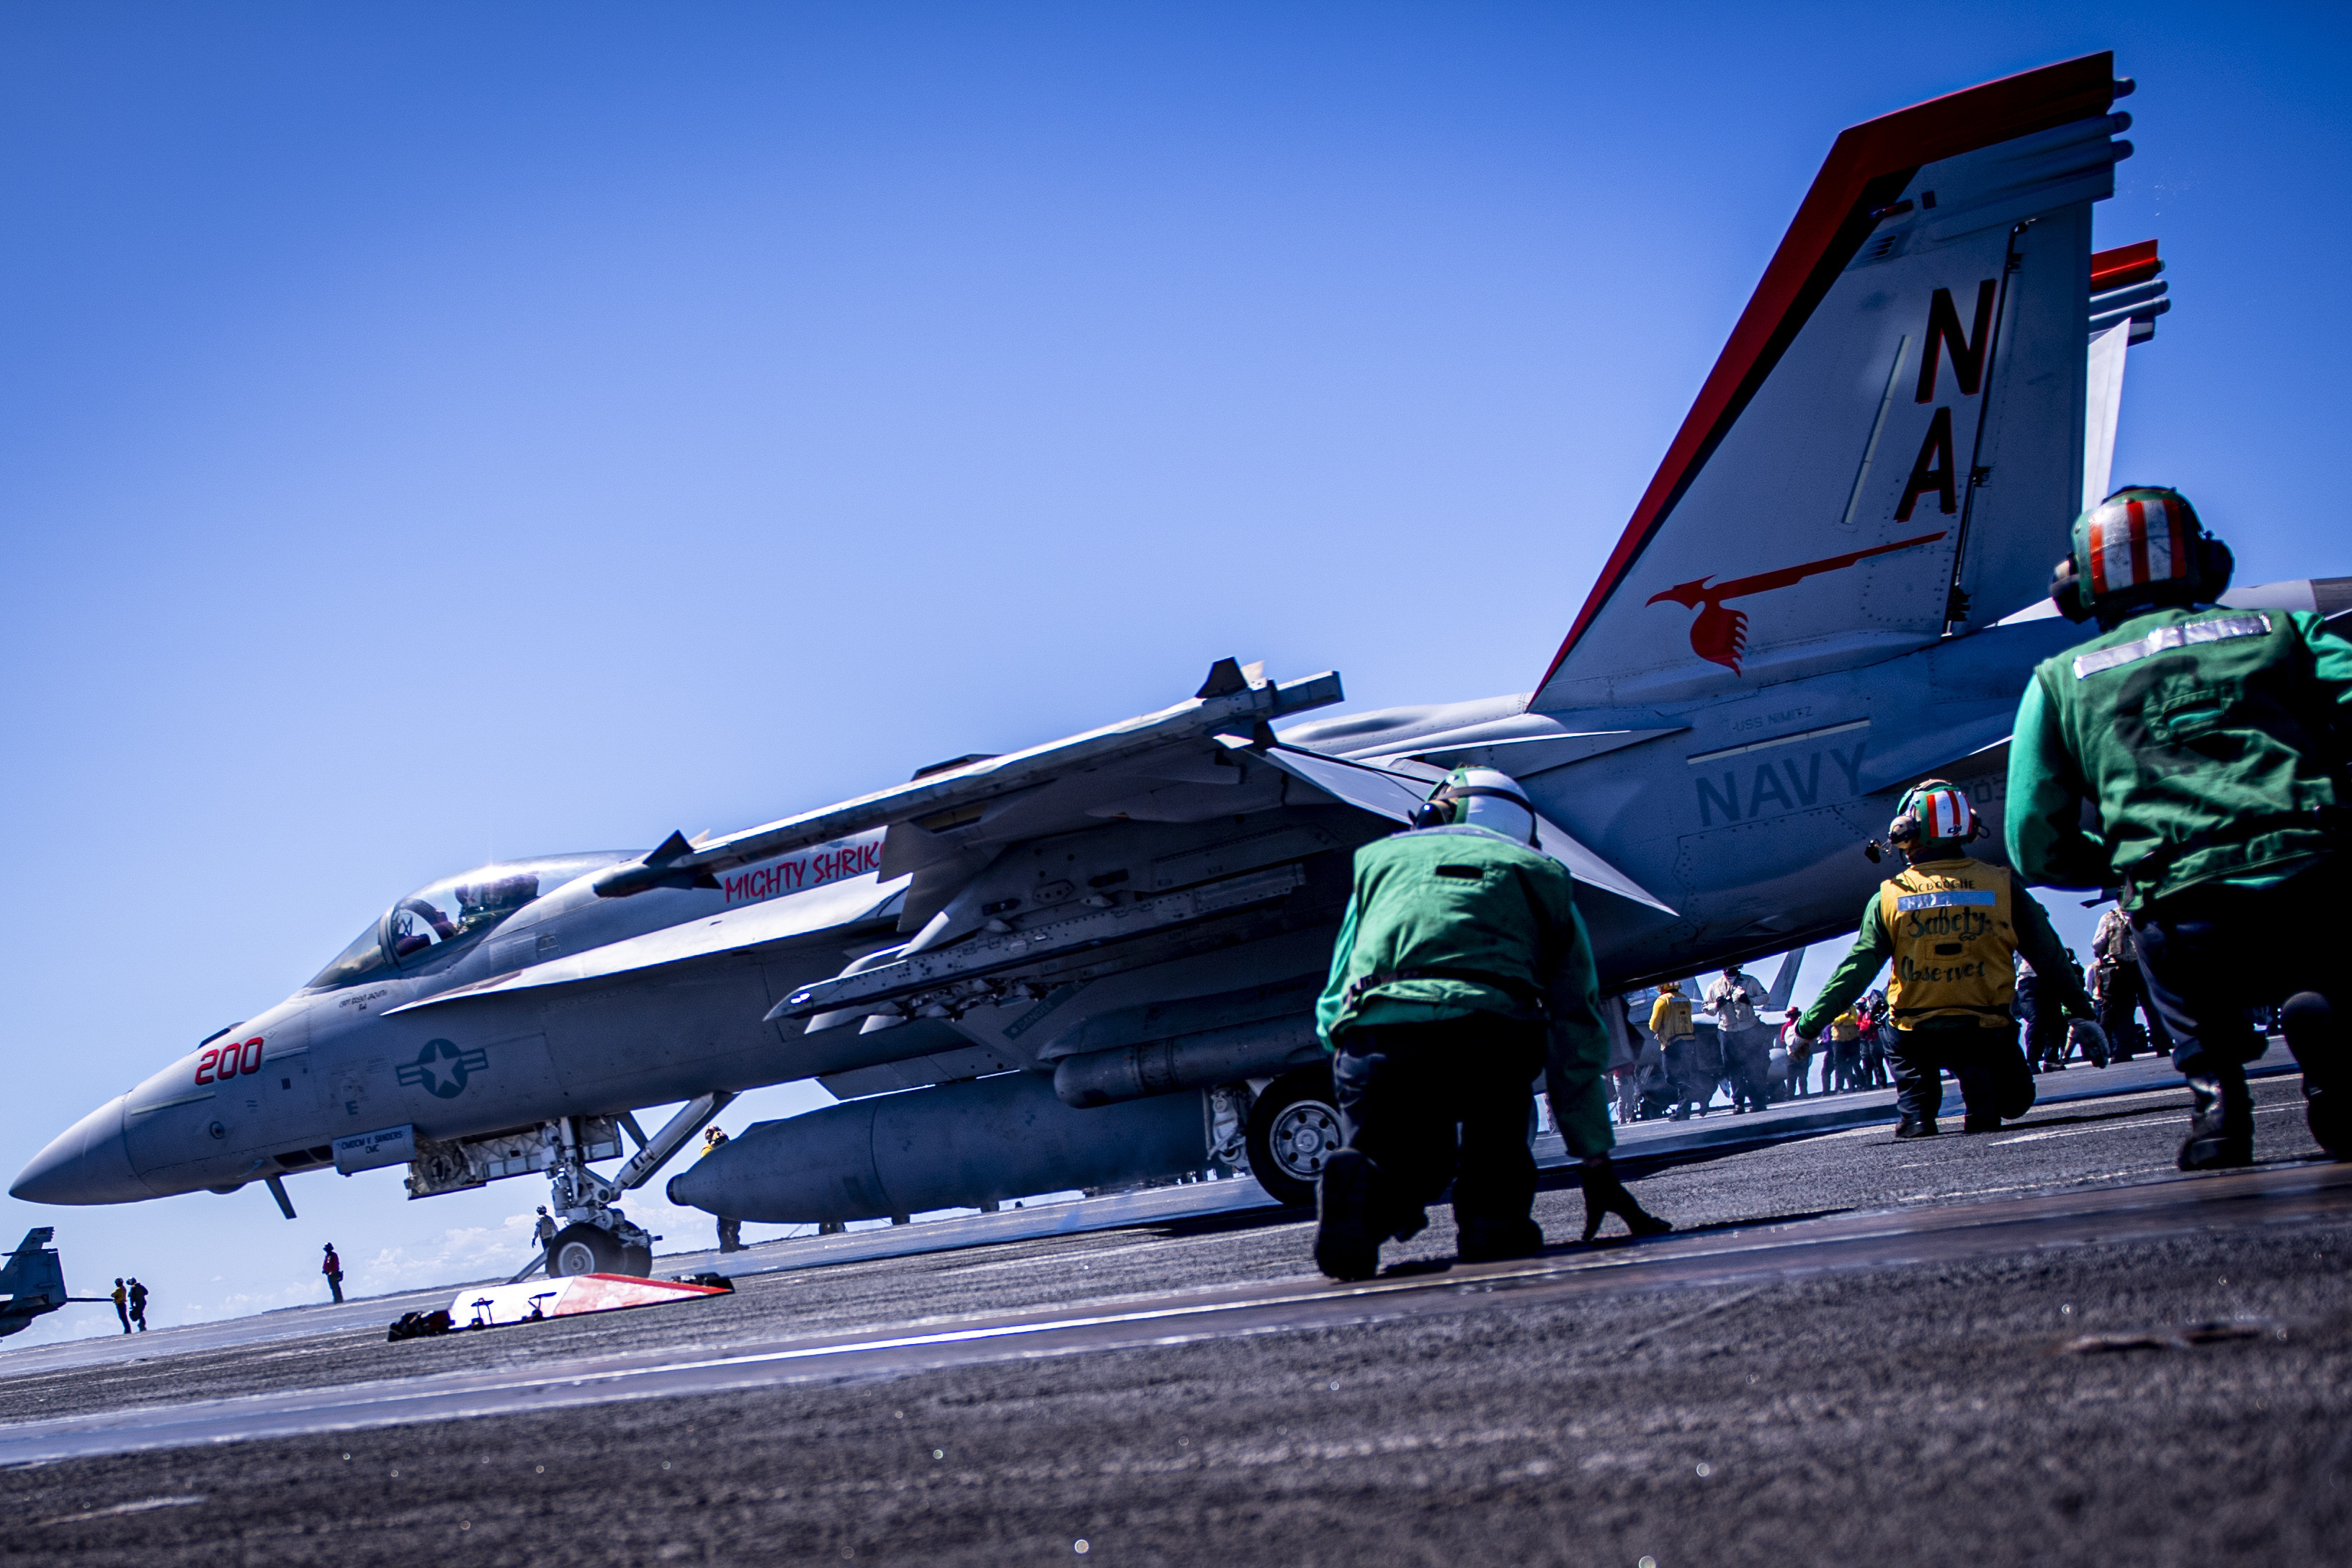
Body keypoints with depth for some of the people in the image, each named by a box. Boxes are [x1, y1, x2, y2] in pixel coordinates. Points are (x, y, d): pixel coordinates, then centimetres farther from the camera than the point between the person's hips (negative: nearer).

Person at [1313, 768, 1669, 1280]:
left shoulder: (1380, 859, 34)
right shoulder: (1541, 877, 32)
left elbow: (1332, 1010, 28)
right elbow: (1576, 1036, 30)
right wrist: (1598, 1168, 35)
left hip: (1374, 1034, 1)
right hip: (1490, 1036, -1)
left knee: (1412, 1167, 25)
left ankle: (1360, 1183, -8)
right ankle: (1493, 1202, -2)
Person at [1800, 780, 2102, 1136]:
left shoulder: (1889, 897, -3)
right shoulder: (2002, 886, -2)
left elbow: (1854, 971, -1)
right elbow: (2049, 958, 6)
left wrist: (1807, 1027, 8)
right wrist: (2081, 1013, 18)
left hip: (1918, 1037, 0)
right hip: (1986, 1033, 0)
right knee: (2015, 1102, 26)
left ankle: (1915, 1112, 6)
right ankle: (1984, 1104, -9)